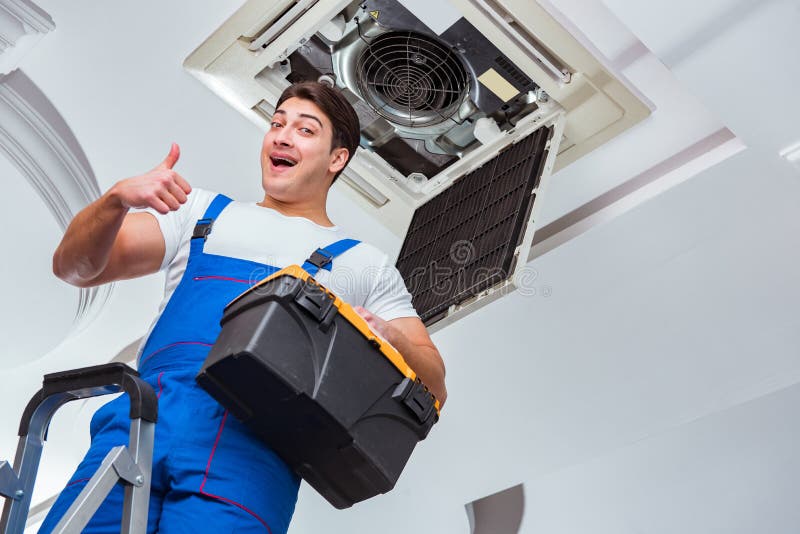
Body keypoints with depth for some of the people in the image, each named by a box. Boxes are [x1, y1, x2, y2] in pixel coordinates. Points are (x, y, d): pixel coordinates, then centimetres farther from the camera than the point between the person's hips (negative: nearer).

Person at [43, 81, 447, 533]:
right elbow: (76, 268, 18)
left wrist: (388, 336, -9)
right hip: (144, 416, 2)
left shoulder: (364, 265, 20)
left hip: (253, 438, -2)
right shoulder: (201, 211, 26)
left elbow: (432, 390, 13)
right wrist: (118, 199, -2)